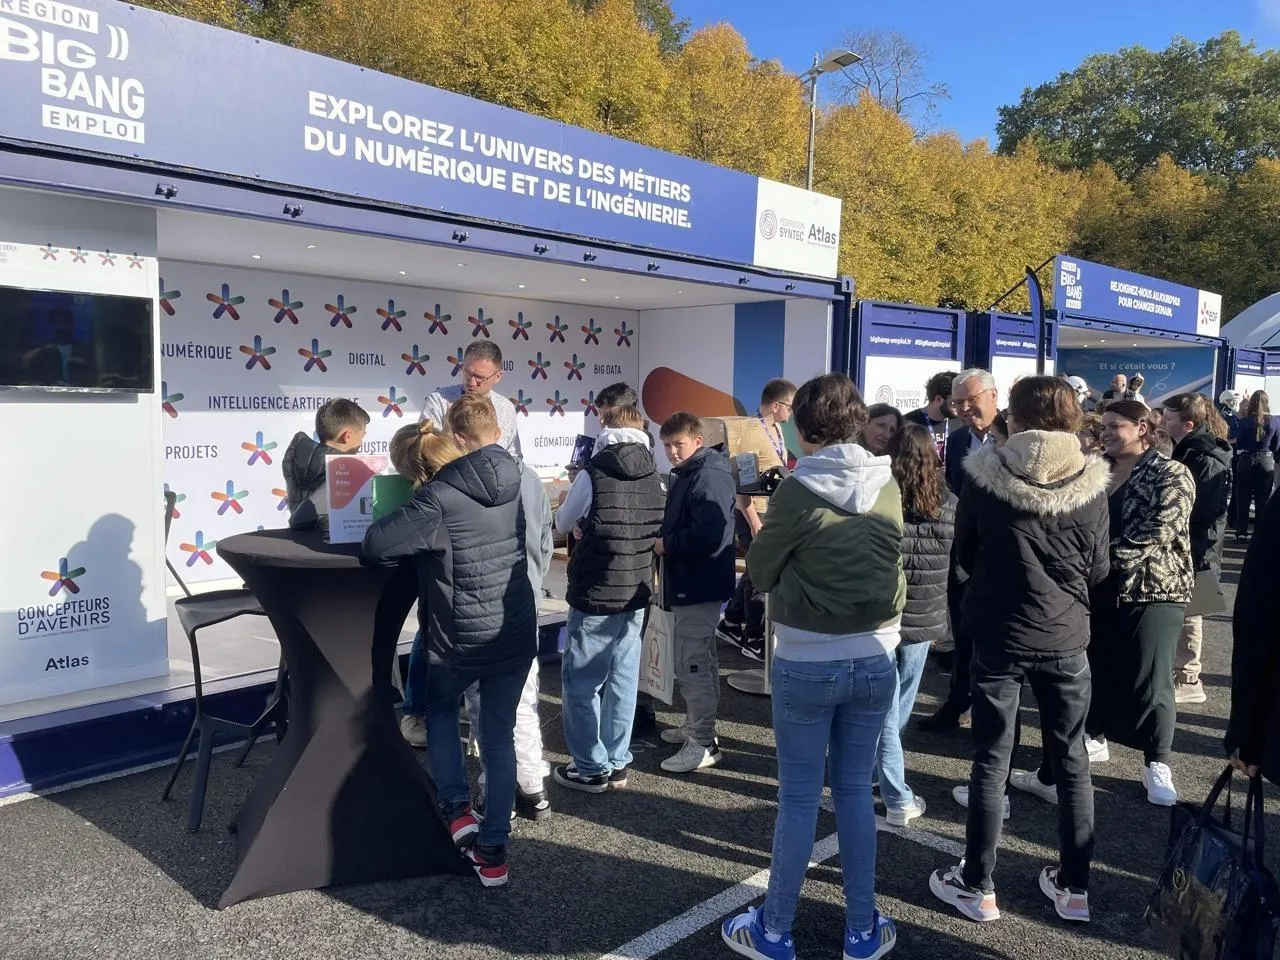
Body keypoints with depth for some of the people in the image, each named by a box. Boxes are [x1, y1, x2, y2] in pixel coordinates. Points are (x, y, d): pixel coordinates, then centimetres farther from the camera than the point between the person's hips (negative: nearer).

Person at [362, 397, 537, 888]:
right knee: (499, 738, 16)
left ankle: (457, 809, 16)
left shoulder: (440, 498, -20)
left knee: (440, 709, 26)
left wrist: (416, 534, -1)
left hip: (459, 641, -4)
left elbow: (376, 544, -23)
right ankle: (493, 850, 22)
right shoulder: (513, 483, 0)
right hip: (516, 636, 5)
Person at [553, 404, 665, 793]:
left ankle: (591, 769, 12)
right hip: (635, 595, 6)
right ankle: (616, 764, 23)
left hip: (595, 595, -5)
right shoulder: (656, 479, 2)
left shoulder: (593, 474, -13)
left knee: (580, 683, 6)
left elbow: (562, 524, 1)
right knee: (623, 680, 14)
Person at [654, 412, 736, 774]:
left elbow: (708, 535, -28)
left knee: (693, 663, -6)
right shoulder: (685, 475, 15)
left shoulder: (708, 477, -18)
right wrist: (663, 542, 6)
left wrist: (665, 545, -17)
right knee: (699, 659, 20)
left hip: (699, 585, -11)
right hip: (689, 582, 11)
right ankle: (696, 726, 34)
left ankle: (703, 744, 3)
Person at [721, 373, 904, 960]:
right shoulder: (887, 485, -1)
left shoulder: (798, 490, -14)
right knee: (855, 790, 16)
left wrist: (761, 529, 13)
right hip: (875, 658, 4)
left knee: (799, 798, 7)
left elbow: (761, 573, -4)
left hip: (807, 663, -4)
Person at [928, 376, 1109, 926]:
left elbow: (964, 554, 0)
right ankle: (1073, 887, 27)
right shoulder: (1091, 484, -7)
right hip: (1065, 639, 2)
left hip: (1000, 635, -2)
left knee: (991, 761, 8)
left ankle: (977, 886, 18)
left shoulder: (984, 475, -11)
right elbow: (1098, 571, 2)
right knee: (1071, 760, 16)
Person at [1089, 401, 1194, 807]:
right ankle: (1095, 738, 33)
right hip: (1098, 588, 5)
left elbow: (1161, 531, -19)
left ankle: (1157, 765, 14)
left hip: (1152, 589, -5)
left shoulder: (1171, 475, -8)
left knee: (1149, 681, 0)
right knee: (1094, 670, 14)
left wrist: (1108, 553, -20)